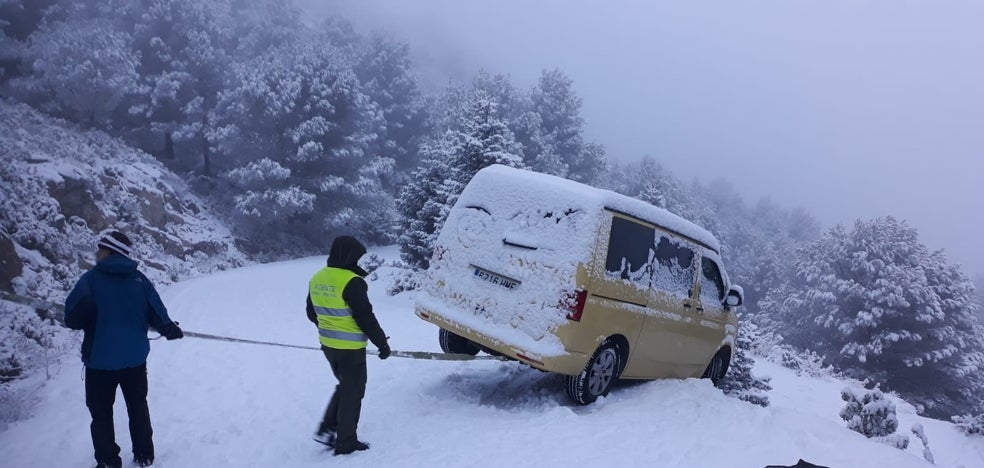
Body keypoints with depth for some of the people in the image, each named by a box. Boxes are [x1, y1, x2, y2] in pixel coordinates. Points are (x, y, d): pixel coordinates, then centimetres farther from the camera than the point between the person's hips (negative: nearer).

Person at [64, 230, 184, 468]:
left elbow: (73, 318, -16)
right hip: (135, 357, 4)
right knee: (138, 406, 19)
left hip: (101, 359, -4)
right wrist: (170, 329, 16)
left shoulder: (91, 279, -14)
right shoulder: (139, 279, -4)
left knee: (101, 412, 12)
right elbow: (156, 313, -3)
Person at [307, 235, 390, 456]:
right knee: (352, 392, 6)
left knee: (344, 386, 24)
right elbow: (365, 317, -20)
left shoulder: (317, 279, 3)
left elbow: (312, 314, 14)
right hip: (350, 348, -8)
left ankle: (326, 430, 22)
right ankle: (346, 443, 14)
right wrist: (382, 342, -9)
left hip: (328, 345, 8)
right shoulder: (352, 282, -22)